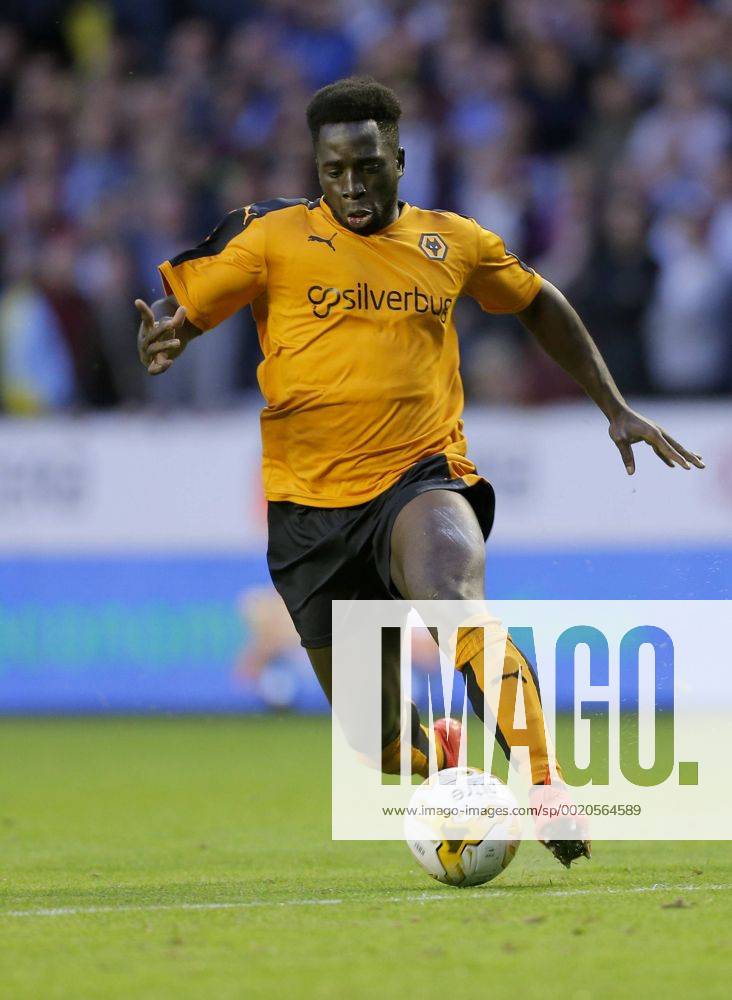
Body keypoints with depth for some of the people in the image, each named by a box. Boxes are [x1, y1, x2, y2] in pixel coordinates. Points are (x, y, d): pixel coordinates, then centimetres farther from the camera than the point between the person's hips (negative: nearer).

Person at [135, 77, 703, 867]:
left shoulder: (451, 244, 8)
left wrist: (614, 408, 24)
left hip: (421, 477, -1)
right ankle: (441, 748, 40)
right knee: (381, 742, 4)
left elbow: (538, 304, 25)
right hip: (311, 505, 1)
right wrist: (157, 342, -25)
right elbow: (176, 307, 0)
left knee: (454, 601, -36)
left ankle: (544, 794, -40)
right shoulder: (274, 237, 1)